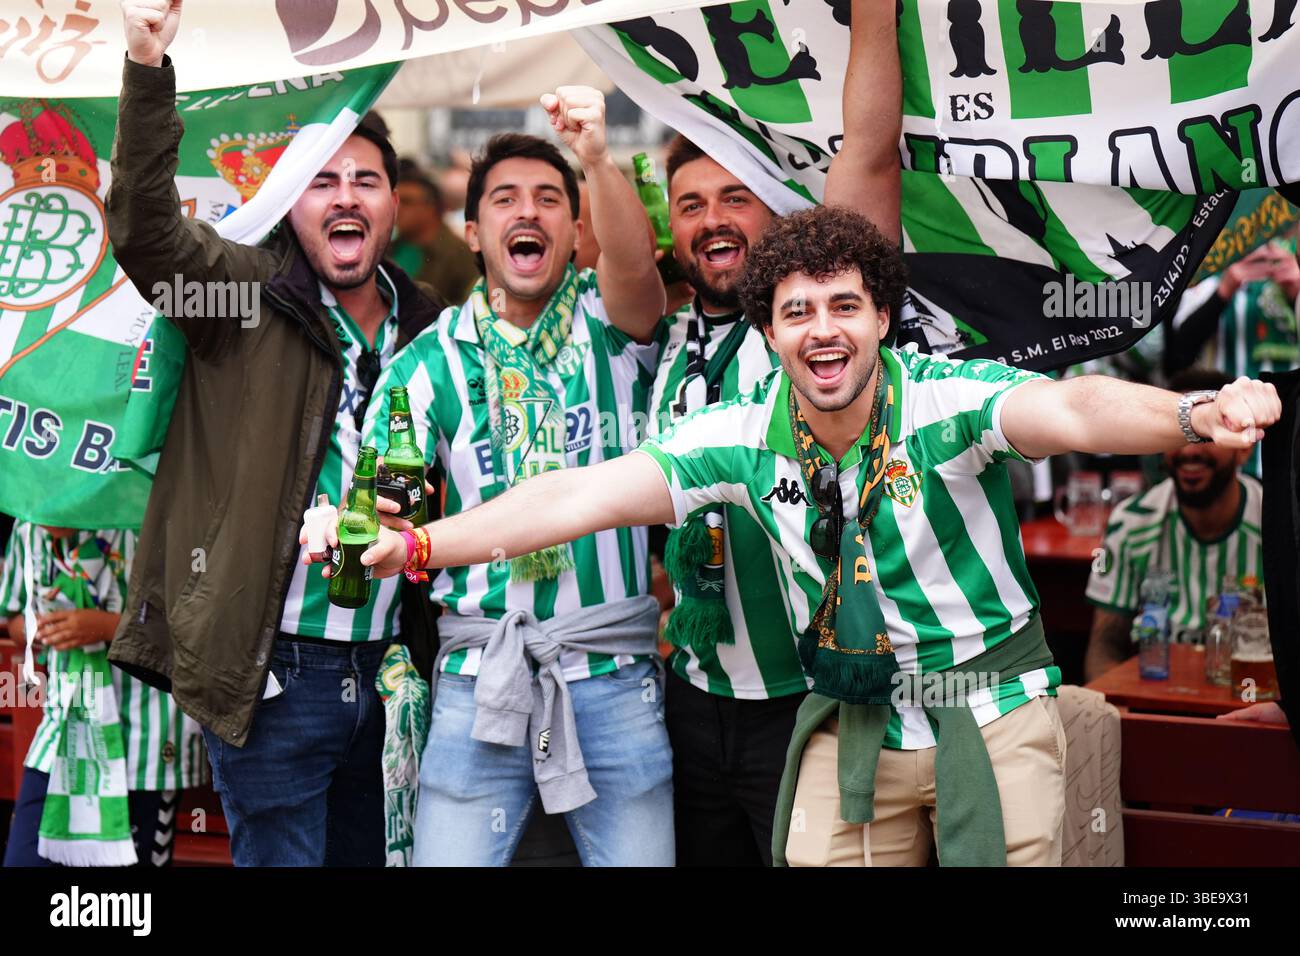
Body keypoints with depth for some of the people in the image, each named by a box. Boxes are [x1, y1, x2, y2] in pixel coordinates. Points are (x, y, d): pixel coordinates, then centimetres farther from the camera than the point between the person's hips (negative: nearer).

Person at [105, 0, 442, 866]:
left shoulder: (426, 329, 9)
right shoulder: (248, 294, -4)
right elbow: (144, 225, -20)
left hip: (384, 665, 5)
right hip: (273, 669, -5)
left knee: (368, 853, 18)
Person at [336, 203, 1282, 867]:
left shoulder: (948, 400, -18)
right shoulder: (746, 438, -8)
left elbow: (1070, 408, -37)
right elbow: (582, 495, -10)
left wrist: (1193, 416, -58)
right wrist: (418, 546, -17)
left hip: (993, 714, -2)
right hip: (852, 727, 3)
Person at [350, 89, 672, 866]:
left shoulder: (609, 322, 3)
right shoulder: (434, 359, 5)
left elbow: (635, 265, -20)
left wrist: (598, 160, -38)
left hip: (615, 676, 0)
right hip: (480, 677, 1)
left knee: (637, 853, 3)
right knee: (448, 857, 0)